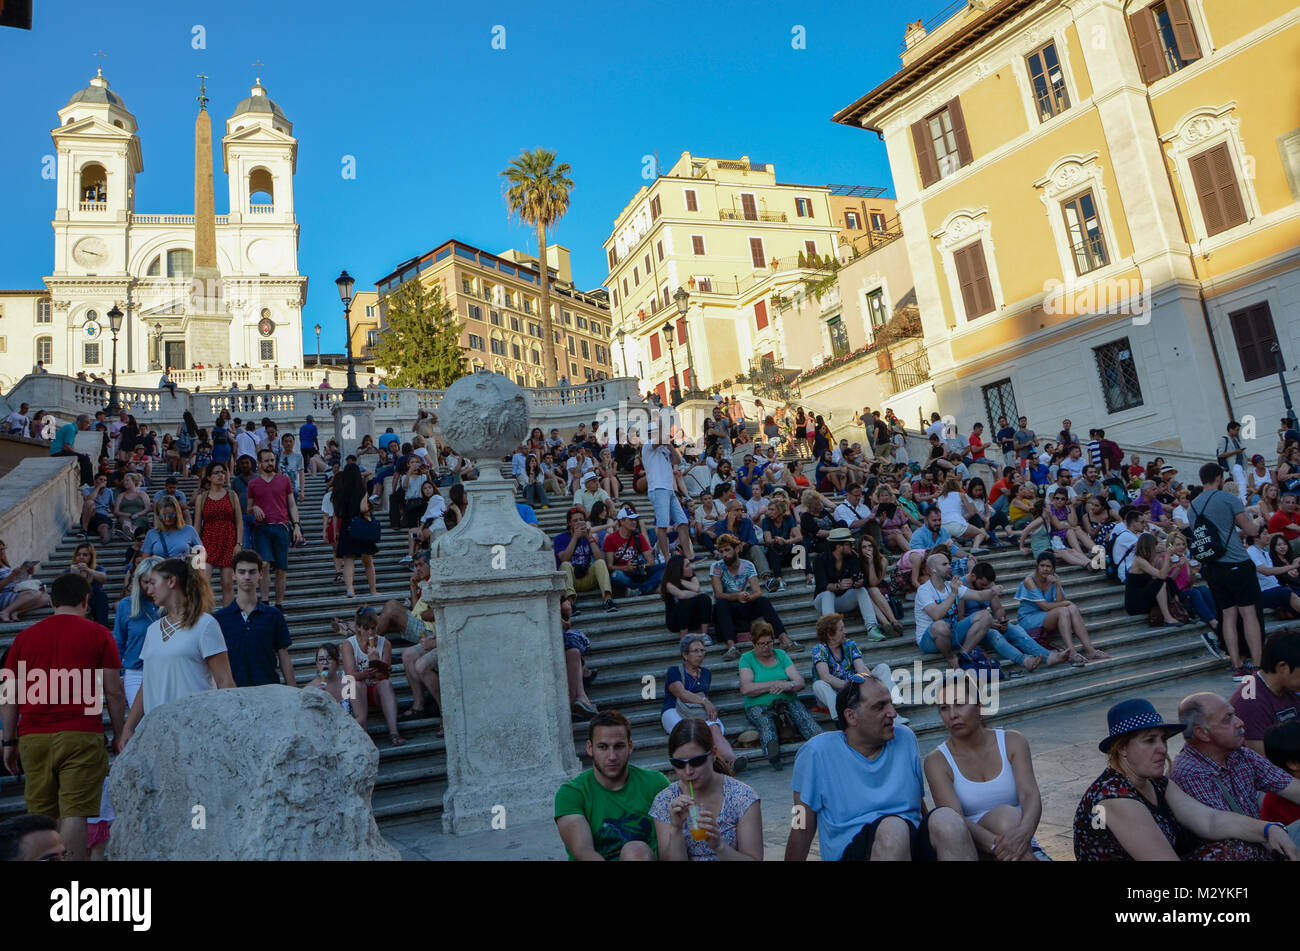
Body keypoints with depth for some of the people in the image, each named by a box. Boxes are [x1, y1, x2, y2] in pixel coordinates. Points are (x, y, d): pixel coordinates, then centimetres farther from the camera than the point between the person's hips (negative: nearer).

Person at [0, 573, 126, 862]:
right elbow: (114, 692, 1)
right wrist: (119, 735, 9)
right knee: (74, 812, -5)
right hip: (80, 735, -4)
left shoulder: (25, 637, 12)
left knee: (40, 815, 13)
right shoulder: (97, 634, 2)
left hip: (33, 737, 4)